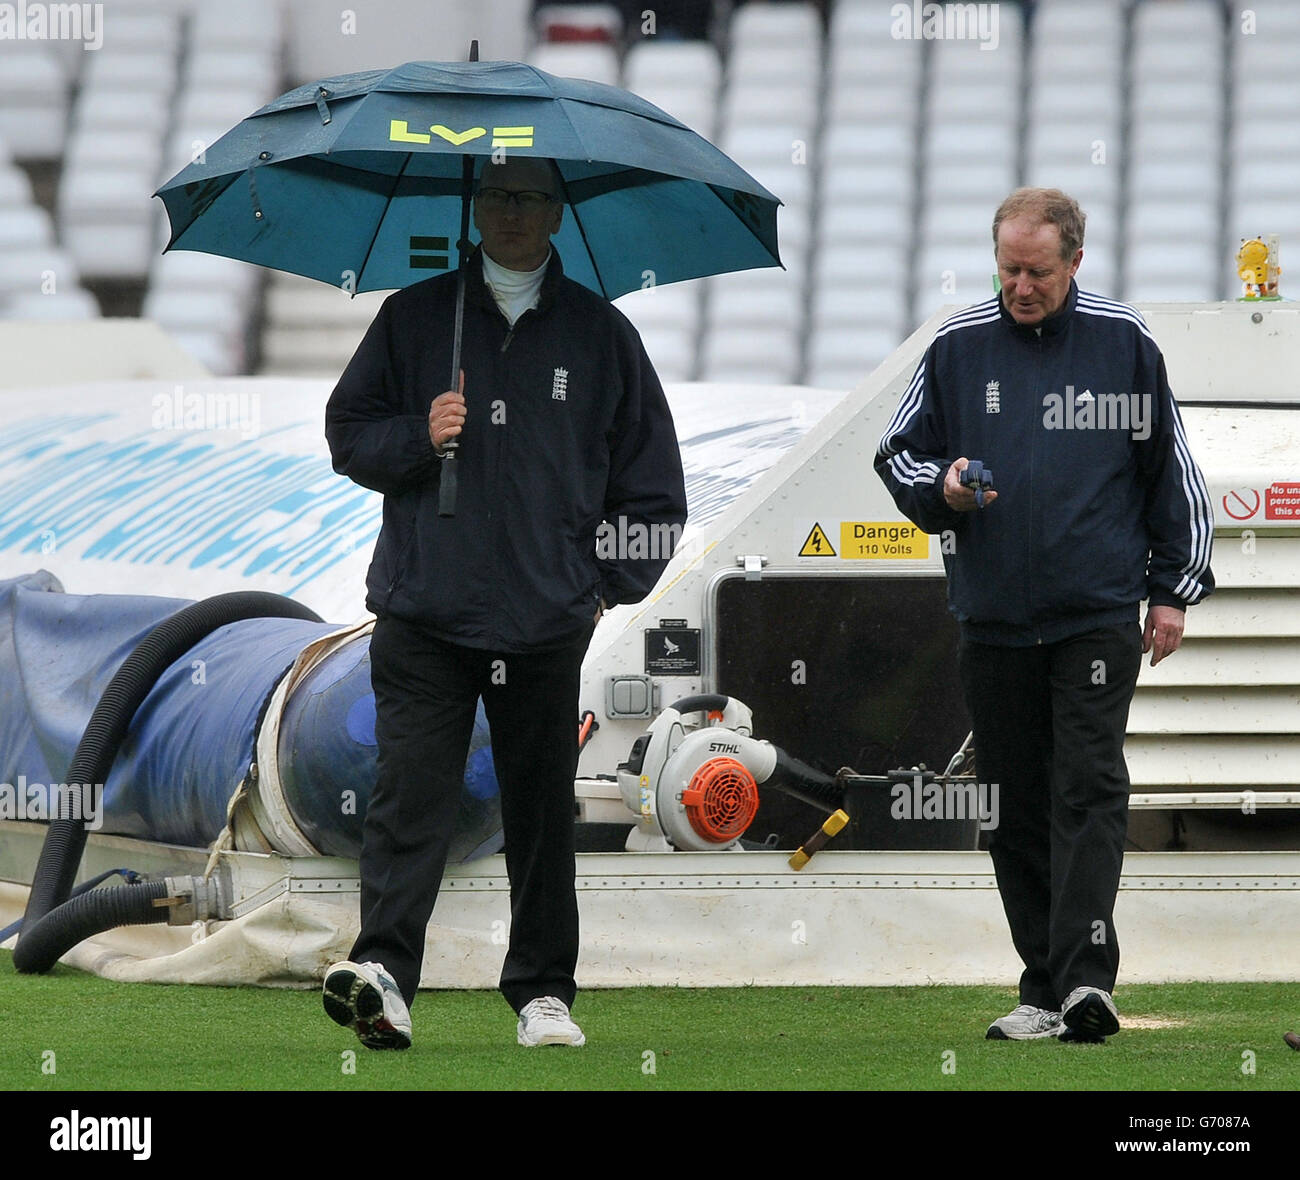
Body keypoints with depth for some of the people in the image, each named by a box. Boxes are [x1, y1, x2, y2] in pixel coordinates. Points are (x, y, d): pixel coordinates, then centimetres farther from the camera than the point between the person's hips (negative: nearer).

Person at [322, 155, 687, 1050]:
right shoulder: (414, 319, 9)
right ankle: (383, 971, -19)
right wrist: (418, 438, -8)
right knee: (412, 789, -11)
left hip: (548, 620, 1)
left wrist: (610, 588, 6)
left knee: (542, 806, 6)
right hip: (425, 608, -1)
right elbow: (348, 433, 11)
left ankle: (543, 989, 14)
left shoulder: (601, 334, 9)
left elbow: (651, 484, 14)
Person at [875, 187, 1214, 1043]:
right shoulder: (958, 348, 7)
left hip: (1098, 616, -3)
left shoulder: (1125, 344, 4)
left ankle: (1085, 974, -19)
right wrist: (943, 488, -8)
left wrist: (1174, 588, 7)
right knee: (1017, 809, 4)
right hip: (993, 619, 3)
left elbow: (1171, 470, 10)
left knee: (1089, 792, -12)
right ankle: (1047, 987, 10)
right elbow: (898, 456, 15)